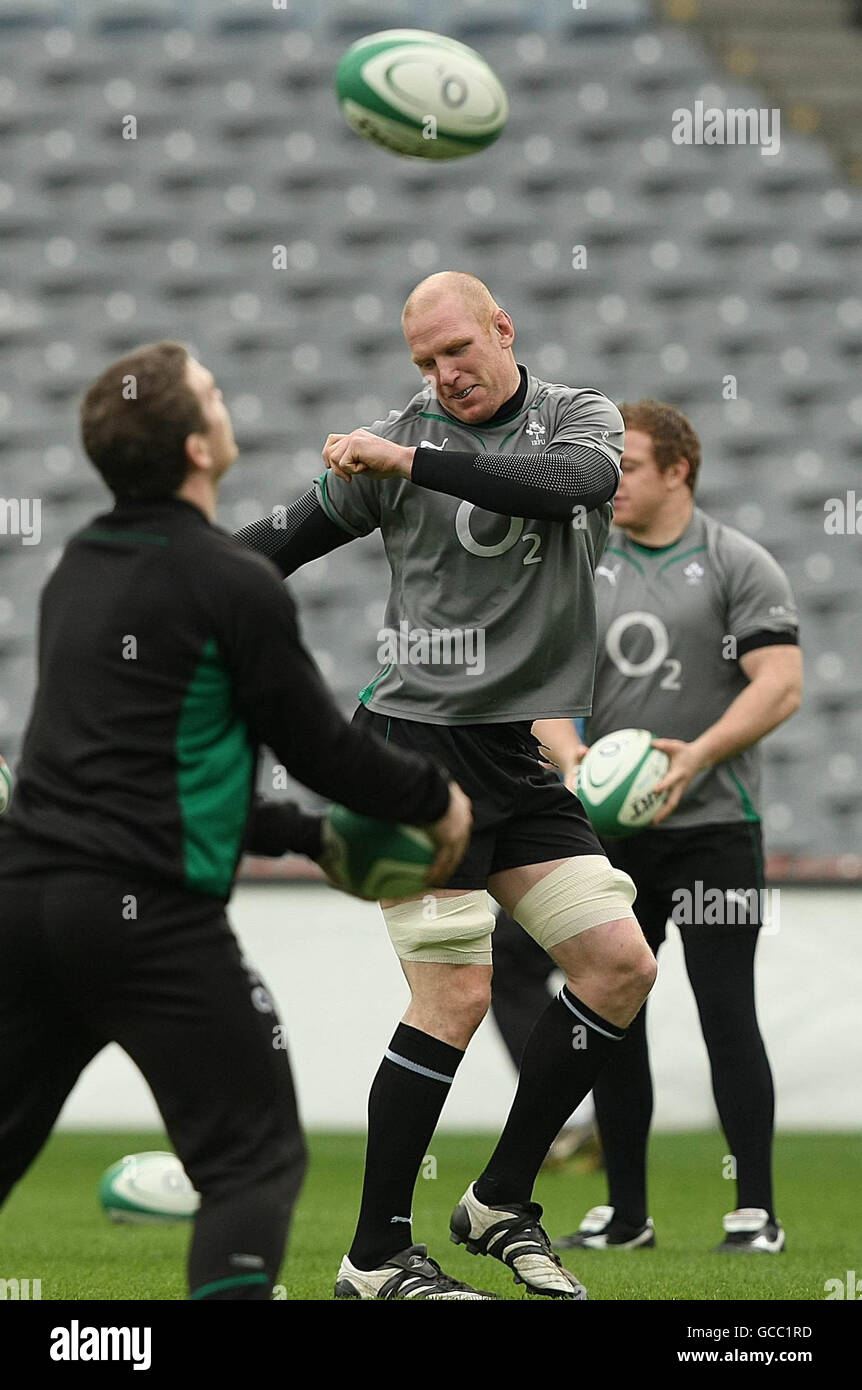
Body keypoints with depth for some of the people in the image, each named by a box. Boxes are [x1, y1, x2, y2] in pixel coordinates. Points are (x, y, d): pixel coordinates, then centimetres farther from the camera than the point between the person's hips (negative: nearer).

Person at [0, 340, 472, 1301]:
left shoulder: (77, 573, 17)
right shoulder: (232, 586, -7)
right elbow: (318, 745, 0)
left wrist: (308, 836, 29)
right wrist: (435, 801, 19)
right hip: (151, 916, -7)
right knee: (253, 1159, -1)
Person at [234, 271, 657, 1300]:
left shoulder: (585, 418, 6)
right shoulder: (401, 440, -2)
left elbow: (569, 482, -18)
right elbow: (277, 544, 4)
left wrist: (412, 462, -25)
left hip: (520, 758, 5)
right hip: (418, 744, -5)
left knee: (619, 964, 0)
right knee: (454, 994, -11)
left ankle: (500, 1204, 13)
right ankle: (374, 1261, -3)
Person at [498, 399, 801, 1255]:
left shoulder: (736, 564, -4)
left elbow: (780, 685, -12)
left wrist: (698, 755, -24)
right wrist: (569, 754, -14)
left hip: (711, 825, -5)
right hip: (610, 829, 5)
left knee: (726, 1011, -9)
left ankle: (755, 1213, -3)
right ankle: (625, 1214, 16)